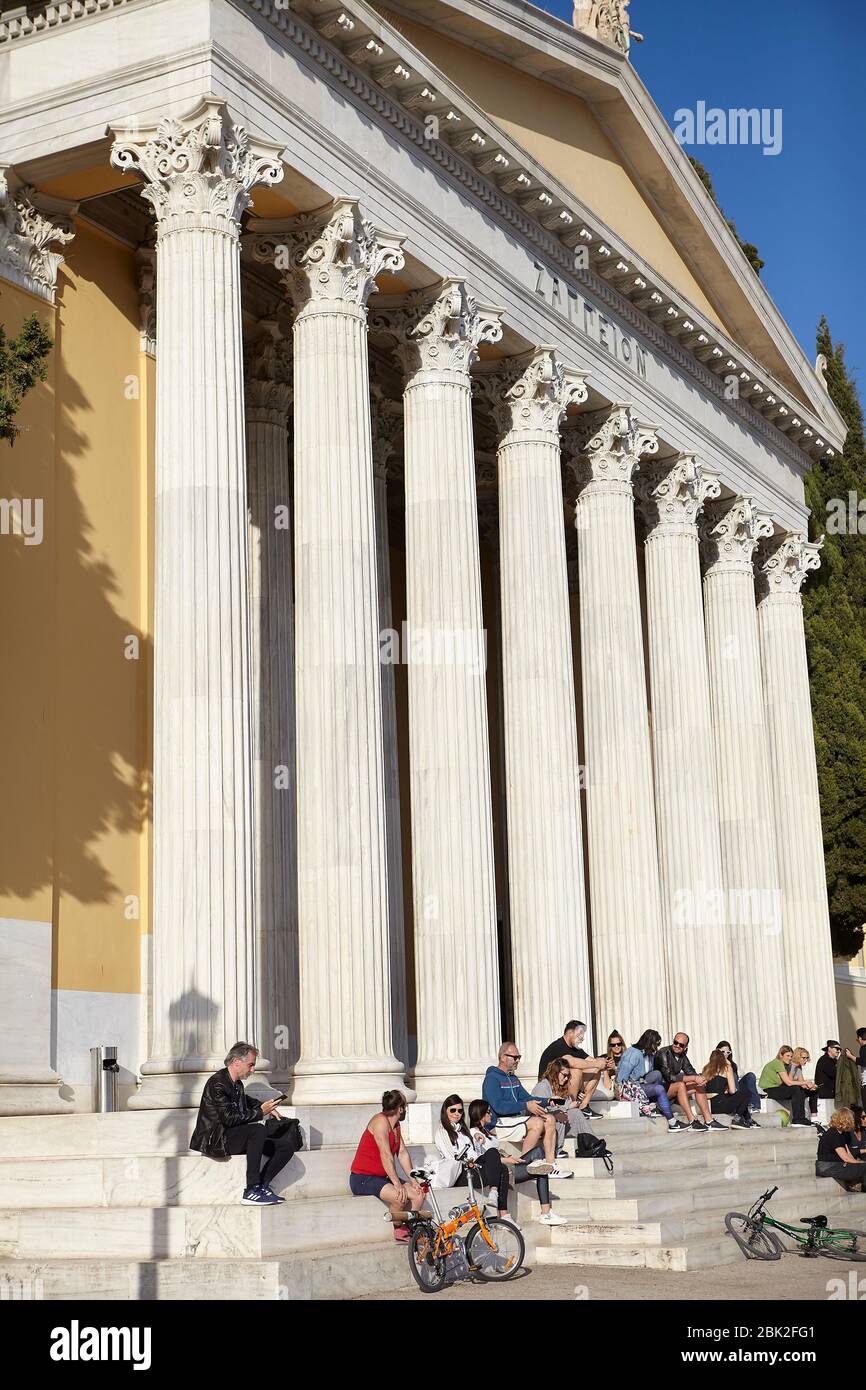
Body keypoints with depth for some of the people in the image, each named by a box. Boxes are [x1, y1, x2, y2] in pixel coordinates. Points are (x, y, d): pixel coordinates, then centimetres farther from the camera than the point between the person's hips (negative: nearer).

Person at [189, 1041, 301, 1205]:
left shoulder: (238, 1084, 14)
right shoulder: (217, 1083, -15)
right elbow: (229, 1119, -24)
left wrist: (266, 1107, 20)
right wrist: (260, 1113, -19)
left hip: (236, 1136, 9)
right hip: (214, 1139, -9)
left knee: (286, 1146, -6)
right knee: (258, 1129, -35)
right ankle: (251, 1191, -33)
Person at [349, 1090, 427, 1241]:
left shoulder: (395, 1125, 15)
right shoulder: (380, 1121, -16)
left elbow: (402, 1153, 9)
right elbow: (386, 1155, -23)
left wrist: (413, 1180, -1)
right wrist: (397, 1183, -26)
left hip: (382, 1177, 10)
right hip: (363, 1179, -9)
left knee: (418, 1194, -4)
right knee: (400, 1197, -29)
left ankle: (409, 1229, 9)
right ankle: (398, 1230, -7)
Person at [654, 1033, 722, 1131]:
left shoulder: (682, 1055, 8)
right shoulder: (663, 1053, -17)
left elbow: (691, 1072, 7)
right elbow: (669, 1077, -26)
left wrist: (700, 1078, -18)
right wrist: (694, 1078, -26)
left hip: (675, 1088, 8)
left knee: (699, 1085, -4)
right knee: (680, 1084, -33)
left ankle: (708, 1121, -9)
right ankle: (692, 1121, -34)